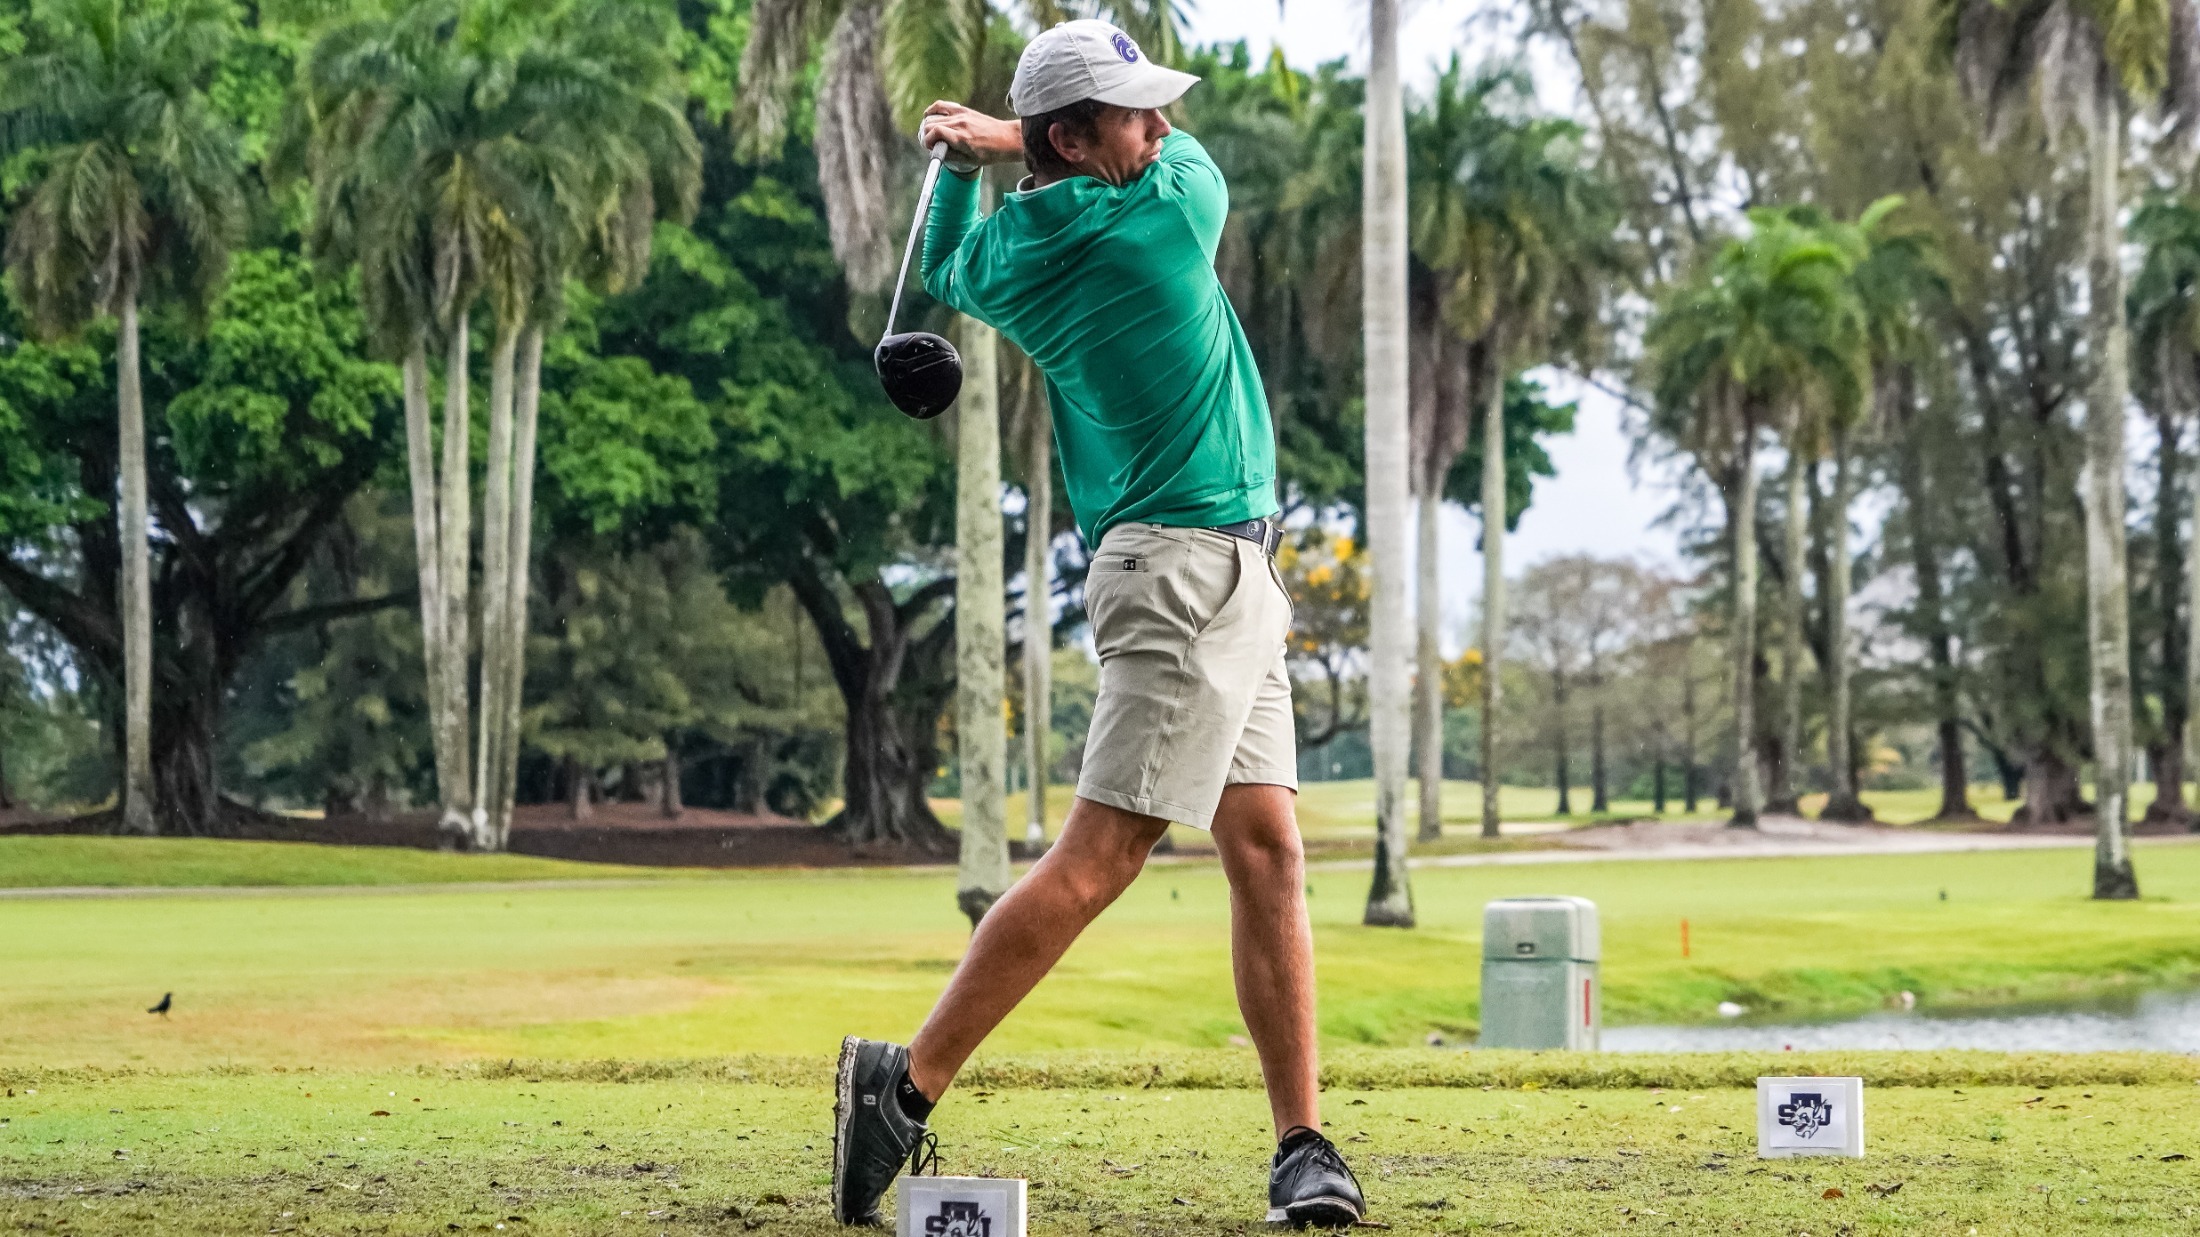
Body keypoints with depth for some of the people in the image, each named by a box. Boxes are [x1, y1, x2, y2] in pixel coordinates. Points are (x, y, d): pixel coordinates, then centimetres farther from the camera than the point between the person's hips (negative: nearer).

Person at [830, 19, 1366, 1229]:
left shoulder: (1006, 254, 5)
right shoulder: (1177, 206, -14)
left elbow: (946, 273, 30)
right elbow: (1189, 153, 10)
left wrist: (965, 159, 20)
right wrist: (1011, 140, 9)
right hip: (1192, 569, -9)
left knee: (1268, 851, 5)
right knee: (1098, 856, -11)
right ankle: (906, 1083, -10)